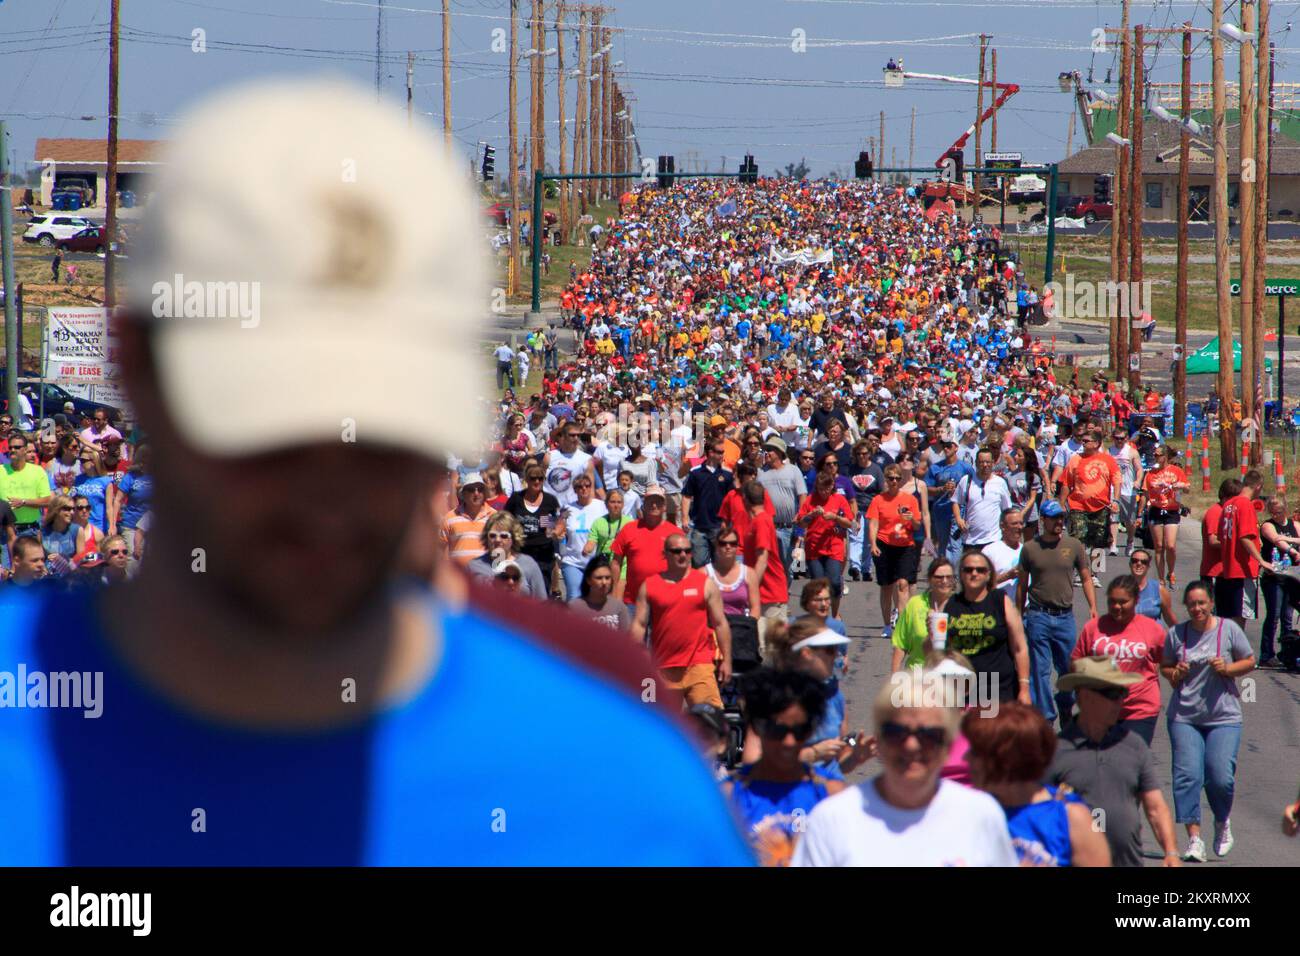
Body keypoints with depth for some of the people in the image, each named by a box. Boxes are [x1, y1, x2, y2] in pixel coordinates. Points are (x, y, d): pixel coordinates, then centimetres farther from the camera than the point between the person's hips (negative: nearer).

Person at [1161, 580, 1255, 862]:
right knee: (1187, 775, -9)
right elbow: (1165, 666, 16)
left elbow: (1250, 661, 7)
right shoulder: (1177, 634, 3)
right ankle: (1194, 838, -5)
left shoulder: (1228, 629, -1)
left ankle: (1223, 822, 23)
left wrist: (1228, 669, -11)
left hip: (1223, 717, -1)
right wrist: (1174, 674, -6)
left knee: (1220, 777, -8)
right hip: (1184, 717, 2)